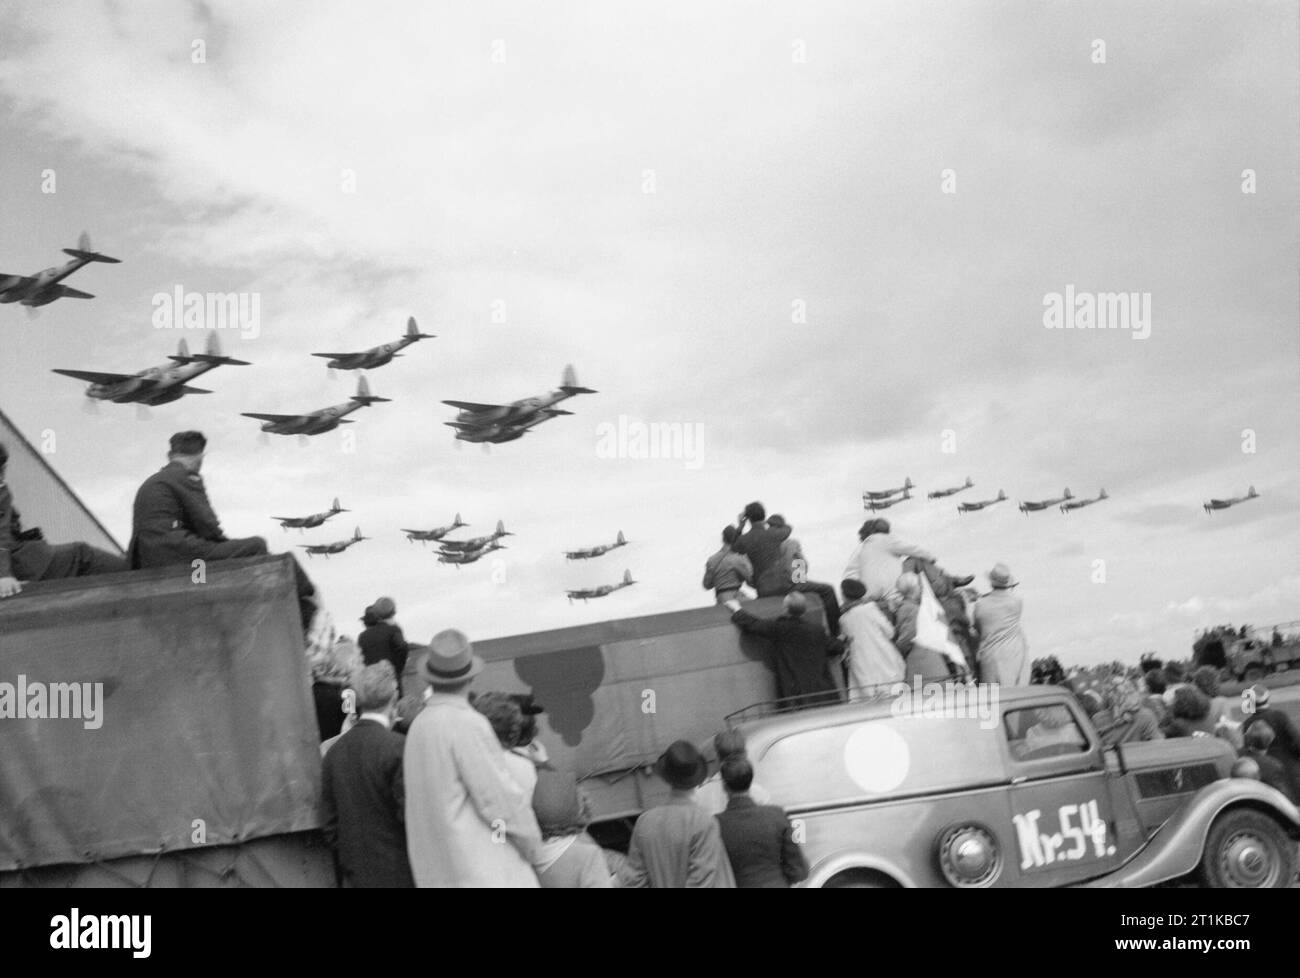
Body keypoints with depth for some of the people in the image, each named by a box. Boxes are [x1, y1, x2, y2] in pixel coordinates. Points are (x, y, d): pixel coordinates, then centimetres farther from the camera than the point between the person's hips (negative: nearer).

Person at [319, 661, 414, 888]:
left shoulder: (335, 750, 4)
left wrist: (345, 863, 17)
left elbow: (330, 824, 9)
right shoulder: (398, 747, -14)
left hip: (355, 875, 6)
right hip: (396, 875, -6)